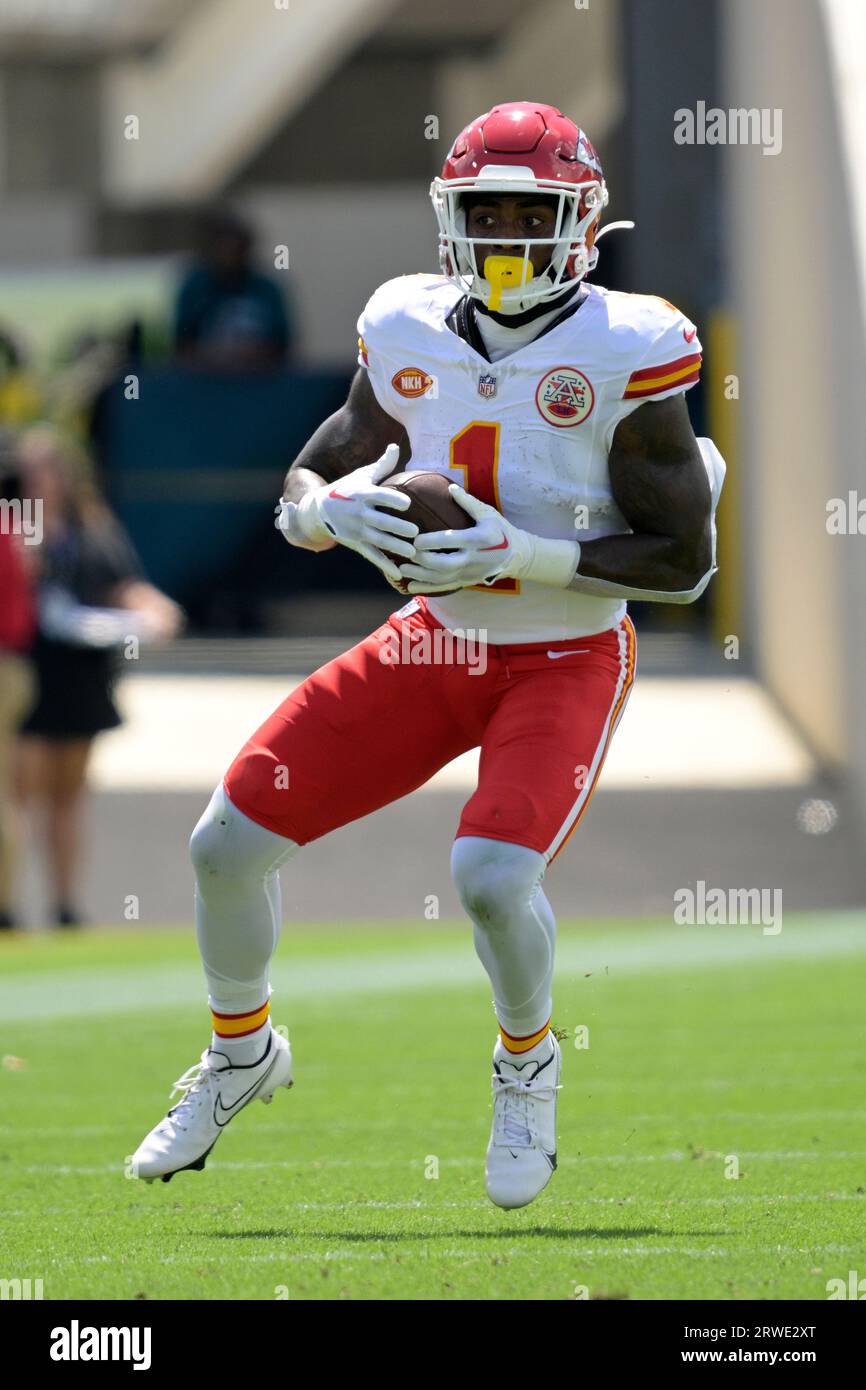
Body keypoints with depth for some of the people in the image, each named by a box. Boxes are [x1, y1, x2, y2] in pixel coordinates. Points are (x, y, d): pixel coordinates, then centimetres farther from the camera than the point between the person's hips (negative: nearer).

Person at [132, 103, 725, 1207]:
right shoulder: (408, 336, -1)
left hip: (566, 660, -5)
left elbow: (684, 563, -15)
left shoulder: (622, 355, -15)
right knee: (227, 844, -2)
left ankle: (527, 1066, 5)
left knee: (492, 877, -28)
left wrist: (523, 555, -25)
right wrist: (332, 511, -17)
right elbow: (300, 492, 8)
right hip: (434, 646, 5)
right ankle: (241, 1052, 27)